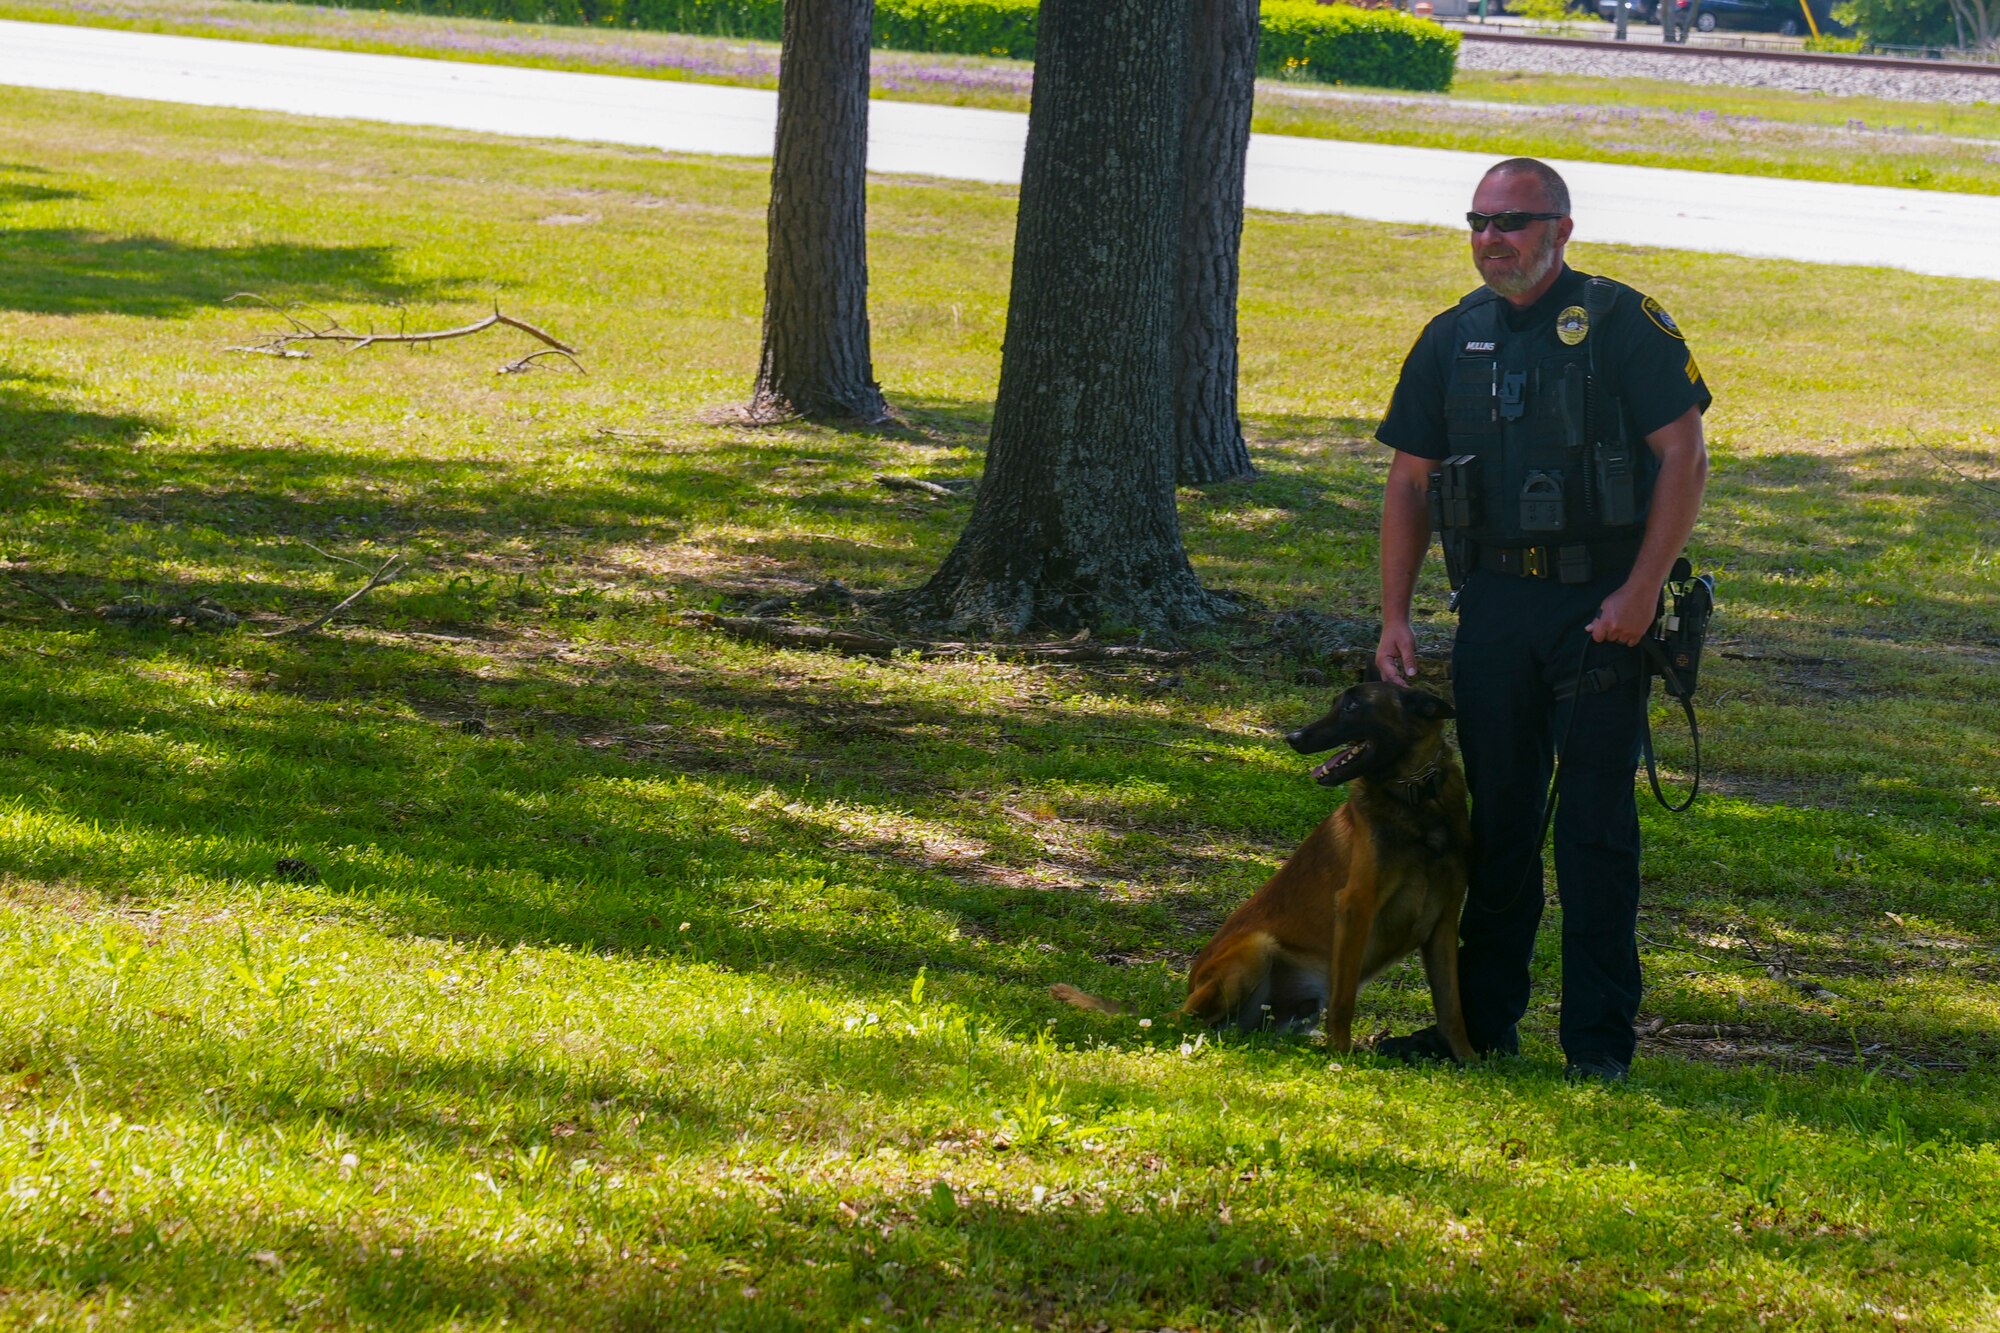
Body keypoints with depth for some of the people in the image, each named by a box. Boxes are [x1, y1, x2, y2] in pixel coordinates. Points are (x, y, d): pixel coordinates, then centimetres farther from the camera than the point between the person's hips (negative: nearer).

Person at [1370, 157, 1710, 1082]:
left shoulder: (1621, 323, -5)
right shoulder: (1453, 340, 10)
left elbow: (1684, 455, -7)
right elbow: (1408, 483, 14)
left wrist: (1641, 590, -13)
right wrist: (1394, 617, 7)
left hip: (1601, 605, -4)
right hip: (1494, 604, 4)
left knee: (1596, 821, -4)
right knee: (1493, 815, 9)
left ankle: (1599, 1038, 0)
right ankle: (1482, 1018, 18)